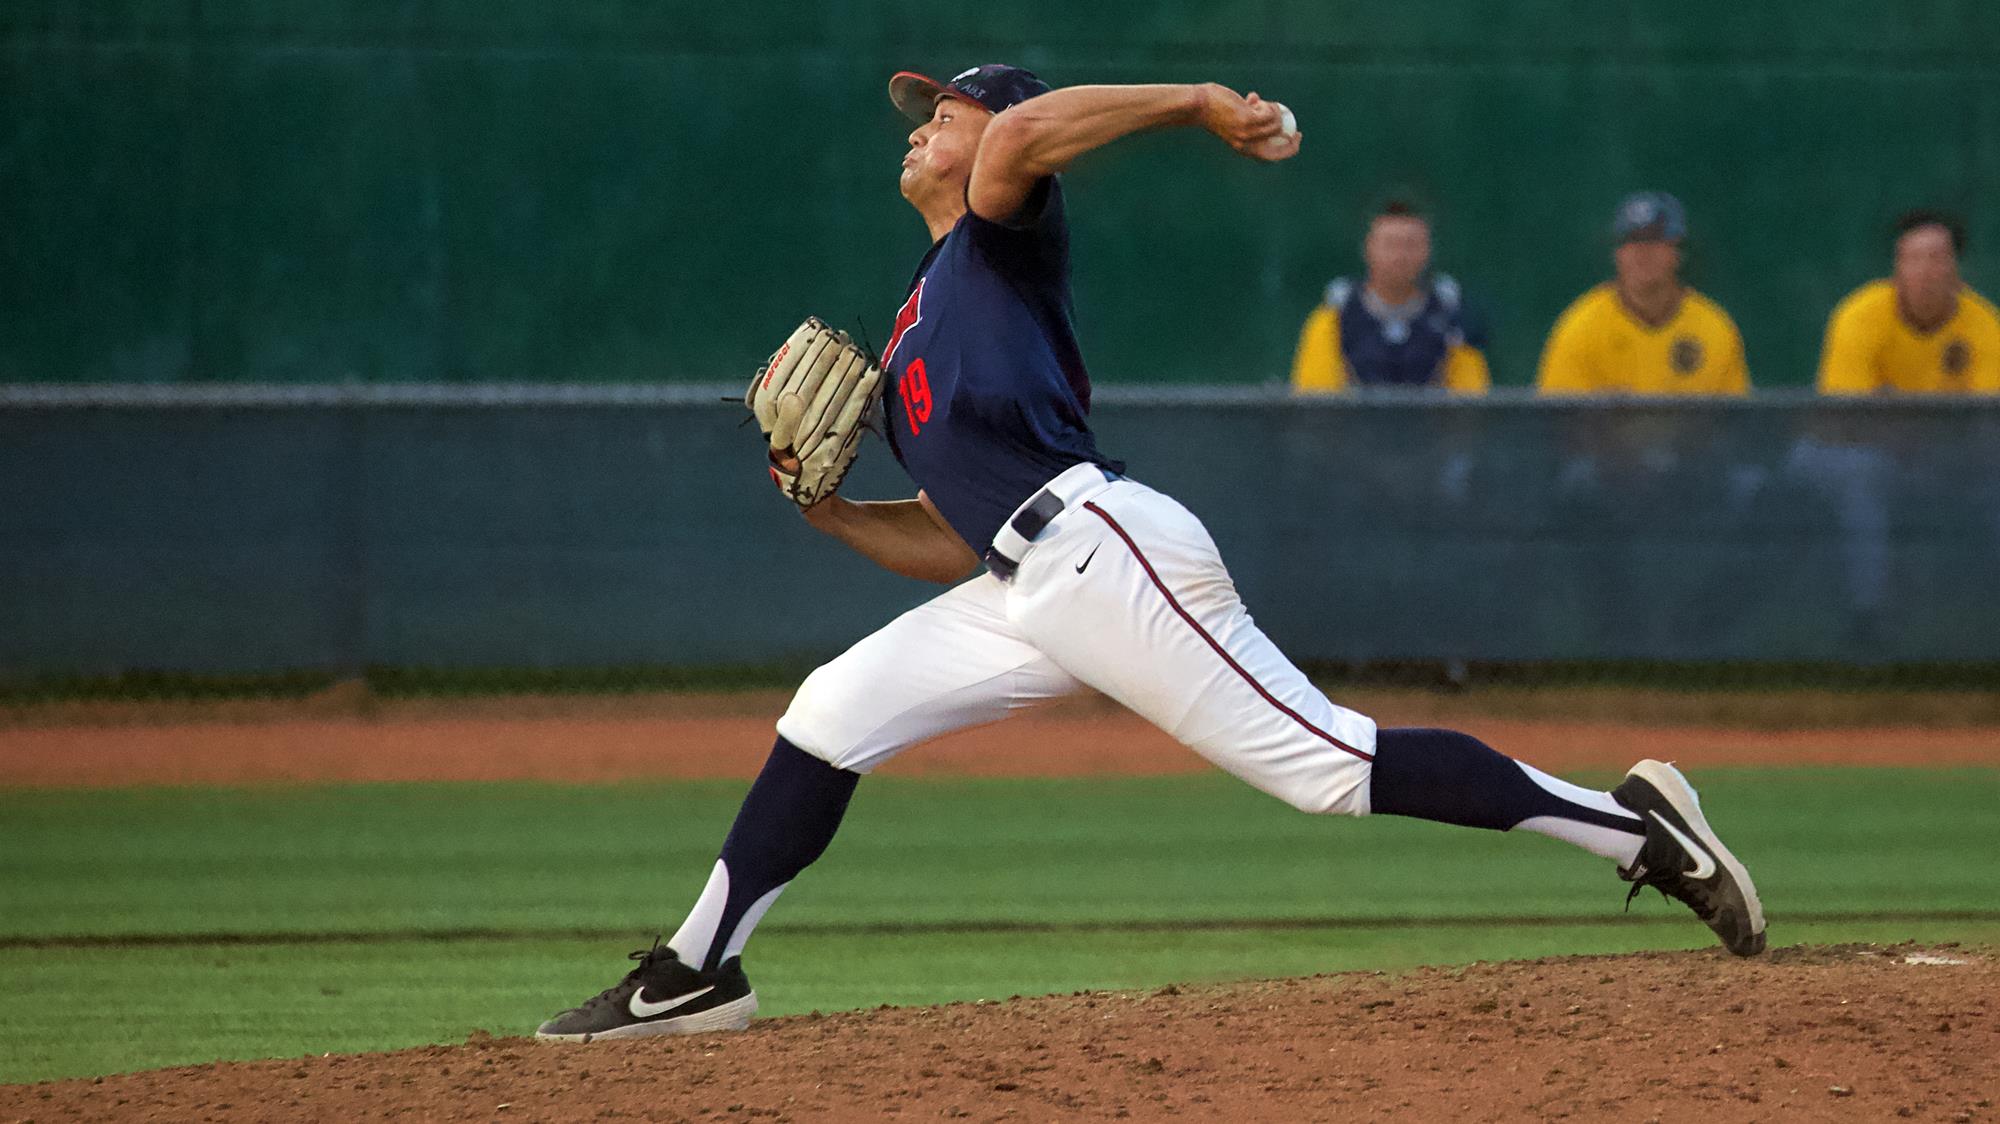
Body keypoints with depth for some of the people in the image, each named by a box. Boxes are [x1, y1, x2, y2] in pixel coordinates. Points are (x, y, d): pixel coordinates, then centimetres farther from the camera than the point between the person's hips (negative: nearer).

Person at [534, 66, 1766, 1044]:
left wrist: (1202, 103, -21)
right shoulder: (918, 335, 30)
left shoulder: (1005, 239, 7)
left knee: (1331, 764, -15)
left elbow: (1027, 129, -17)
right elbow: (956, 546, 29)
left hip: (1103, 546, -9)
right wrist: (828, 510, 15)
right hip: (1025, 589, 9)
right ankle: (696, 975, 9)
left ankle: (1633, 826, -13)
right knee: (833, 709, 5)